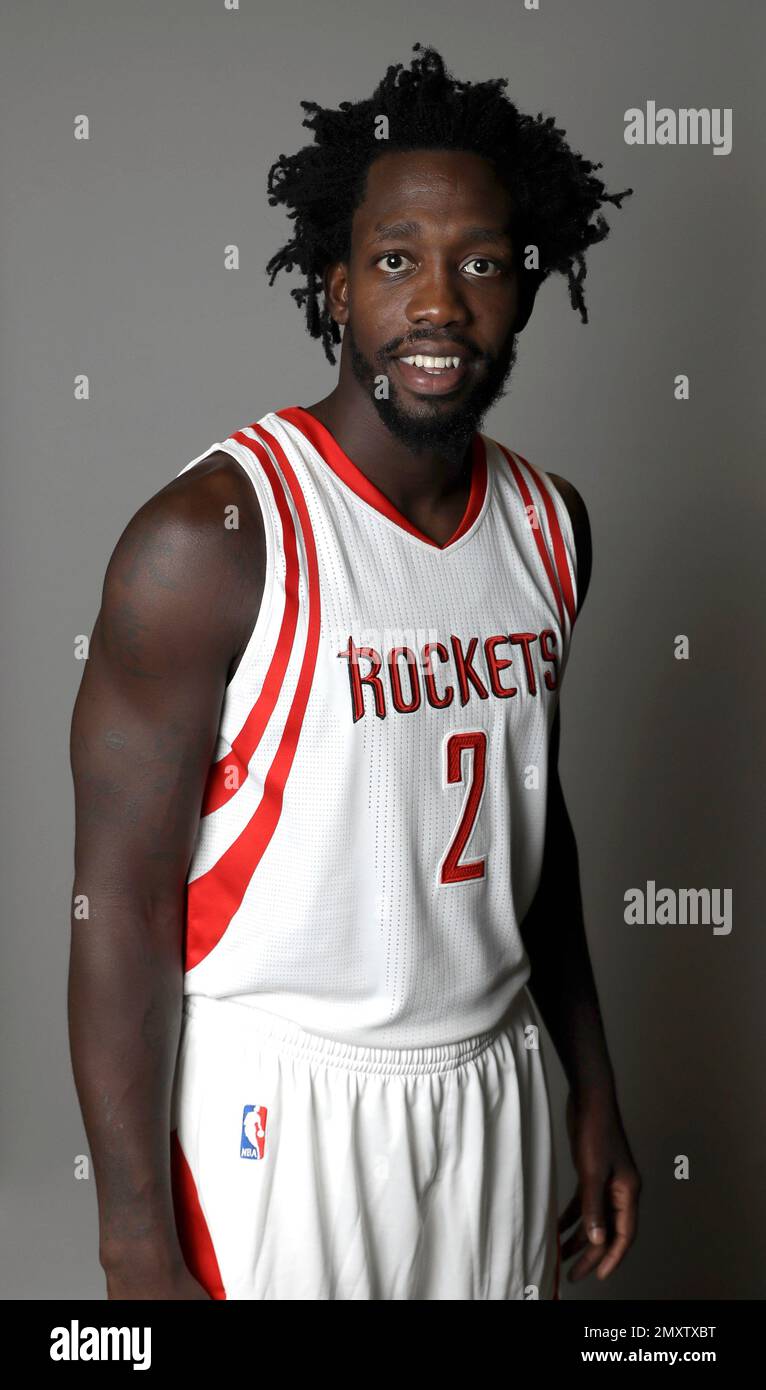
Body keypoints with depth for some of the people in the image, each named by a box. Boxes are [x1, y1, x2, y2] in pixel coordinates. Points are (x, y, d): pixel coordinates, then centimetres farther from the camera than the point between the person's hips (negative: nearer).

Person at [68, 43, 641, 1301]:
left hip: (492, 1092, 6)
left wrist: (594, 1090, 15)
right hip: (279, 1107, -5)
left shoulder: (548, 527, 1)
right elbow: (121, 902, -17)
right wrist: (140, 1254, -15)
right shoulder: (211, 536, -18)